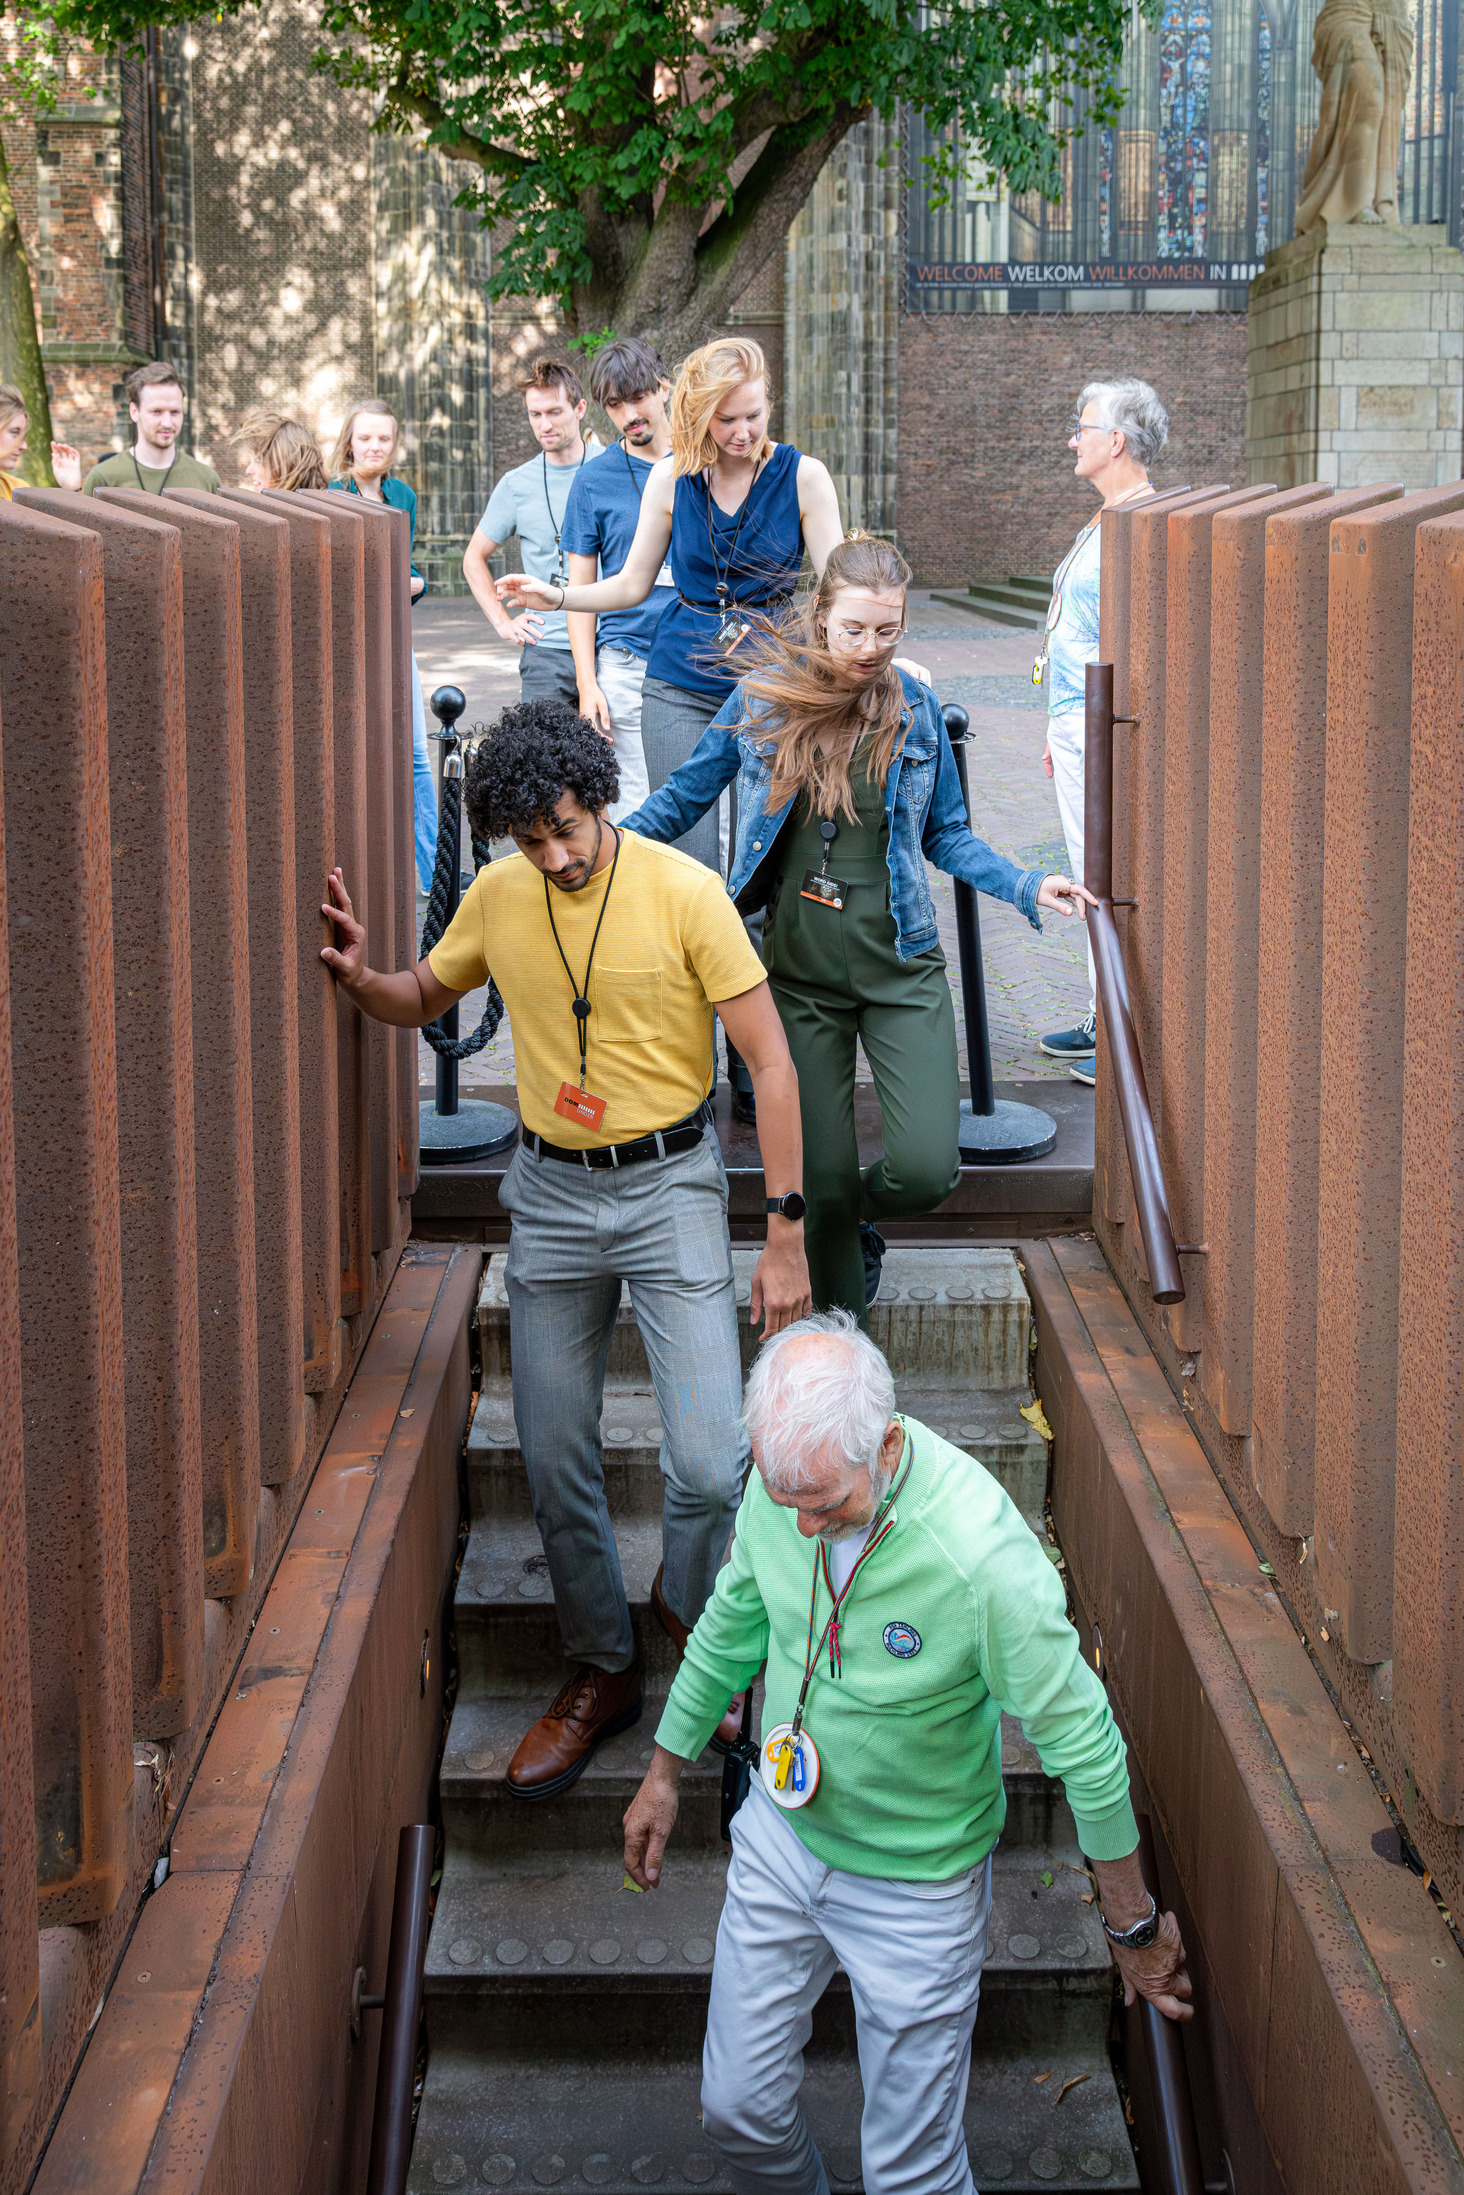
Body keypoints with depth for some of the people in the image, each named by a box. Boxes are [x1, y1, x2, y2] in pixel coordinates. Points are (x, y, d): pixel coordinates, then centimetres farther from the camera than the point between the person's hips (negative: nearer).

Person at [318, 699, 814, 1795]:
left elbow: (771, 1061, -11)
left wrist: (786, 1233, -14)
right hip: (550, 1192, 4)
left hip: (669, 1183, -4)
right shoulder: (498, 896, 0)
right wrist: (361, 976, -4)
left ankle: (694, 1618, 18)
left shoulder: (683, 891, -13)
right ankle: (602, 1673, 28)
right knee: (557, 1465, 8)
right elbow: (426, 997, 20)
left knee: (711, 1467, -13)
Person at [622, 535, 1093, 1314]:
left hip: (901, 966, 1)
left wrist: (1027, 887, -2)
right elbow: (688, 794, 9)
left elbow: (947, 835, 11)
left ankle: (861, 1219, 27)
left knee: (928, 1167, -10)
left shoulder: (916, 710, 1)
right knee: (821, 1177, 2)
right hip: (801, 971, 0)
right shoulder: (764, 696, -1)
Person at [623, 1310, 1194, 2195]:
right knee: (739, 2108, 16)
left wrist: (1136, 1927, -8)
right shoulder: (789, 1476, -18)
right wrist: (665, 1772, 16)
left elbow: (1086, 1748, -21)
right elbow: (732, 1621, 4)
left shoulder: (986, 1560, -35)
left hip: (915, 1884, -5)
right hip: (780, 1833, 5)